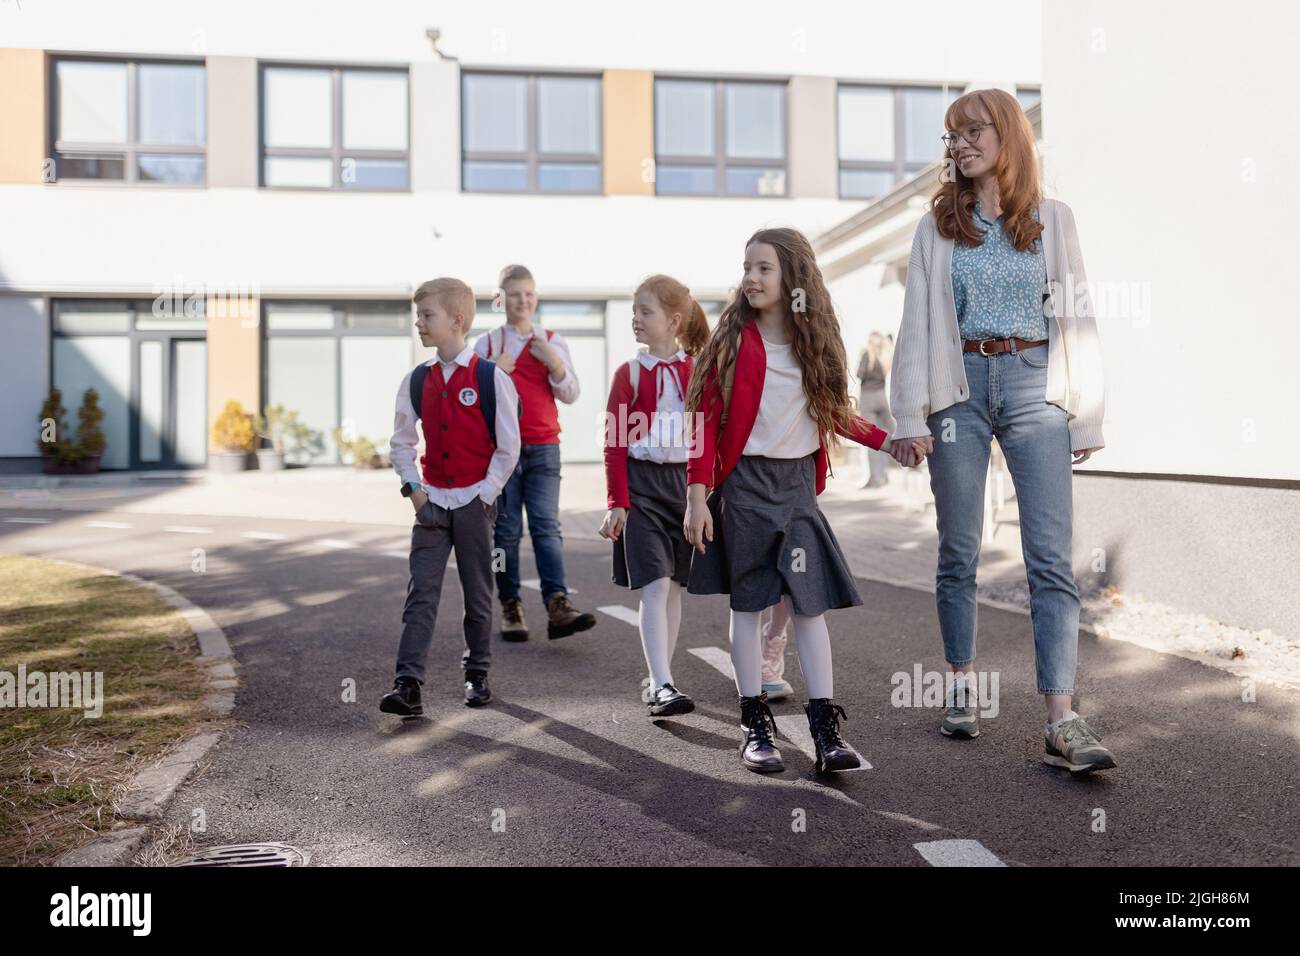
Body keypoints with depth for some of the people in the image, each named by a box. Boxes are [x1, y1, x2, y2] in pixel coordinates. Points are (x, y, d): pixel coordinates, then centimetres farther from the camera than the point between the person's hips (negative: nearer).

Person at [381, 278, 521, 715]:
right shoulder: (416, 381, 6)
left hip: (474, 501, -3)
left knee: (477, 593, 8)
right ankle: (408, 684, -5)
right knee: (421, 592, -4)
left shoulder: (491, 378, -6)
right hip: (431, 501, 3)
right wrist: (414, 490, 0)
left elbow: (508, 446, -4)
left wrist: (484, 497, -9)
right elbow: (400, 442, 13)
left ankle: (477, 675, 23)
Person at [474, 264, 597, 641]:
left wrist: (554, 363, -10)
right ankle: (510, 606, 7)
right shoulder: (486, 344, 8)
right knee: (506, 529, 0)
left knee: (547, 525, -8)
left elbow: (570, 395, 6)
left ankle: (558, 605, -15)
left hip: (544, 447, 0)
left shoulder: (553, 342, 10)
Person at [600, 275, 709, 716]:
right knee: (654, 586, -11)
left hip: (685, 481, 3)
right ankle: (663, 685, -11)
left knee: (673, 587, 9)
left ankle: (658, 681, 20)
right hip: (642, 483, -3)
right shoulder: (629, 373, 0)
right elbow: (615, 444, -3)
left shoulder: (695, 371, 6)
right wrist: (617, 504, -8)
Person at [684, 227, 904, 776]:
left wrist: (889, 440, 8)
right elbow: (707, 420, -7)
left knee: (811, 602, -1)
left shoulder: (815, 343, 7)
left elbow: (835, 414, 18)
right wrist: (697, 495, -12)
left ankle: (826, 729, 4)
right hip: (745, 483, -2)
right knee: (747, 603, 3)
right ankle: (754, 725, 13)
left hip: (799, 482, 3)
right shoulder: (733, 340, -3)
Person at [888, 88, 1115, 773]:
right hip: (960, 389, 1)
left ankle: (1061, 722, -7)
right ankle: (962, 686, 23)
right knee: (958, 553, 7)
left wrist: (1086, 415, 1)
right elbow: (916, 323, 4)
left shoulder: (1052, 219, 8)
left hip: (1034, 388, 0)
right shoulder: (937, 227, 8)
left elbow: (1075, 314, 6)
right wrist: (910, 417, -3)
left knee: (1051, 558, -7)